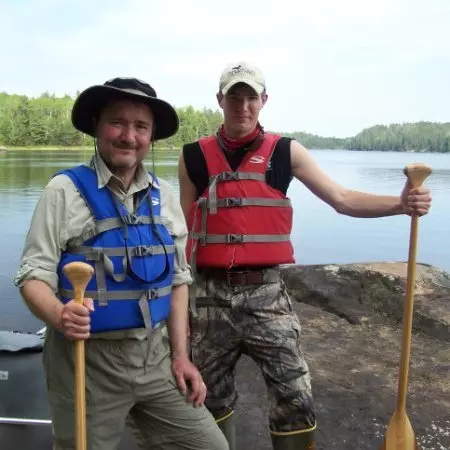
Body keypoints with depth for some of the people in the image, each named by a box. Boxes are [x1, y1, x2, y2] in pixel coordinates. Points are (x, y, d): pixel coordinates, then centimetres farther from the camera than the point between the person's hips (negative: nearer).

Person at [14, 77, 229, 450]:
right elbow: (34, 275, -10)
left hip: (156, 355, 4)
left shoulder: (164, 196, 6)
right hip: (87, 359, -4)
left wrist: (180, 355, 6)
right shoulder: (65, 190, -8)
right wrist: (59, 316, -31)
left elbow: (178, 278, 10)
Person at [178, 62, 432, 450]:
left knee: (295, 399, 1)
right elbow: (184, 230, 8)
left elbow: (342, 200, -3)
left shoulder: (286, 152, 0)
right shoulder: (194, 157, 2)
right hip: (211, 295, 1)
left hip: (266, 292, -1)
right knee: (211, 398, 16)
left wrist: (400, 204, -19)